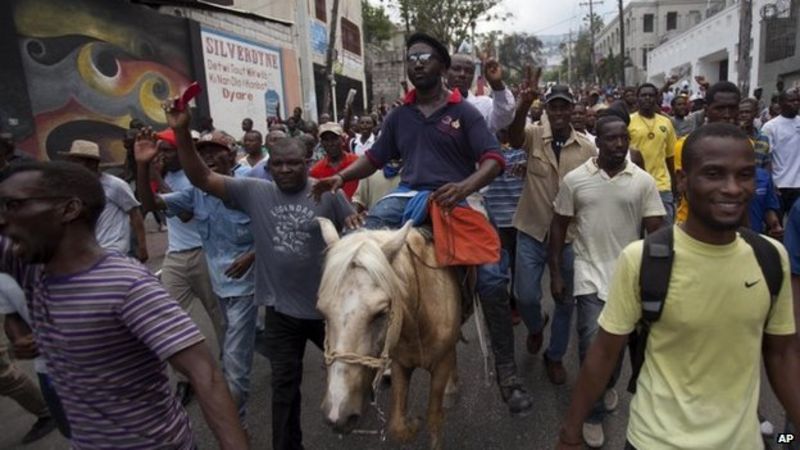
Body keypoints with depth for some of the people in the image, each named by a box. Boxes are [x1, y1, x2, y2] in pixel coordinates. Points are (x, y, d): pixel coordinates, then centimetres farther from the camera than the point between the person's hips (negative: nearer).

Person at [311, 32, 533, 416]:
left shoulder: (464, 112, 2)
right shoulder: (399, 115, 14)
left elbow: (494, 160, -7)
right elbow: (375, 157, 16)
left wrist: (465, 186, -28)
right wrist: (341, 177, -3)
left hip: (453, 201, -3)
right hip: (407, 196, 3)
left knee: (492, 278, -14)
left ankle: (506, 371, 3)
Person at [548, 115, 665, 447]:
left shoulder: (644, 181, -2)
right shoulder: (574, 179, -3)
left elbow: (656, 232, -2)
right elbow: (559, 226, 1)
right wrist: (555, 273, -1)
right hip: (590, 273, -1)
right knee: (593, 342, -6)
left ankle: (609, 385, 46)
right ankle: (594, 413, 14)